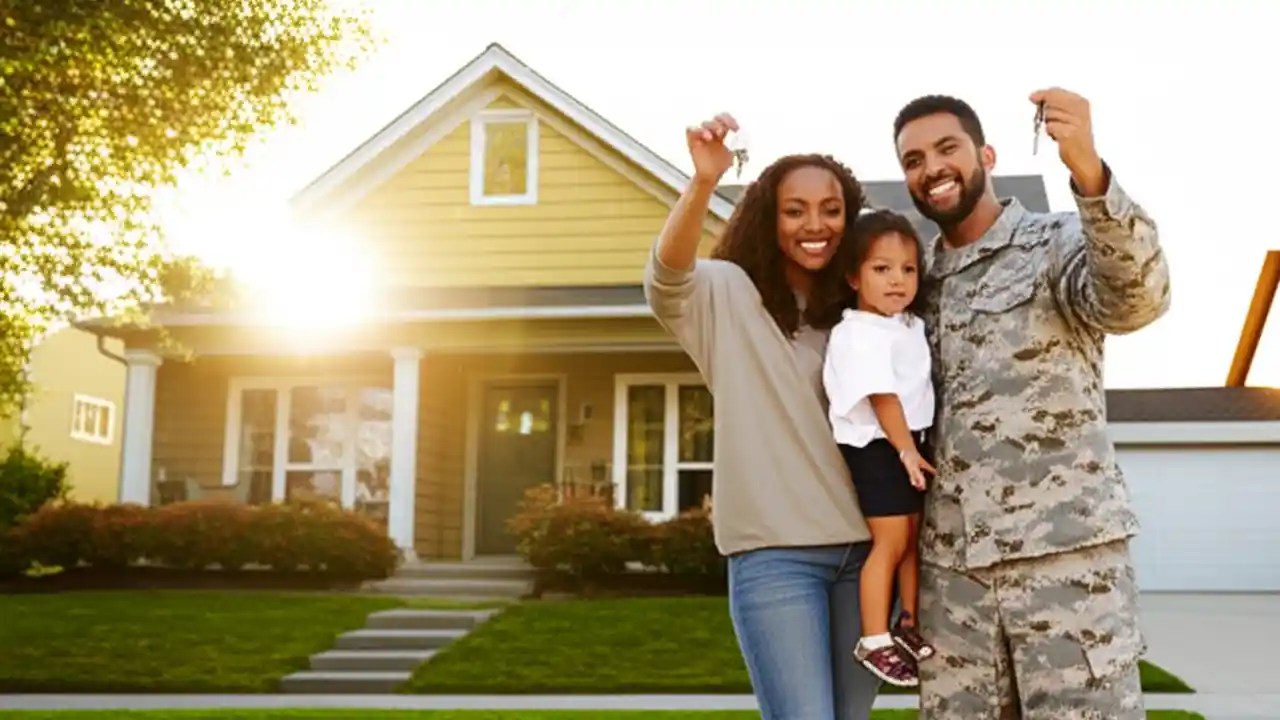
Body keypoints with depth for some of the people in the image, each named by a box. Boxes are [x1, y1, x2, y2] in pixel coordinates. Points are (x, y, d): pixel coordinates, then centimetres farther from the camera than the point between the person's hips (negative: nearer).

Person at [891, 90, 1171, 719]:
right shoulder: (918, 283, 15)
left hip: (1066, 553, -5)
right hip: (950, 568, 5)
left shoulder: (1058, 243, 0)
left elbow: (1135, 298, -23)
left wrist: (1087, 169, -38)